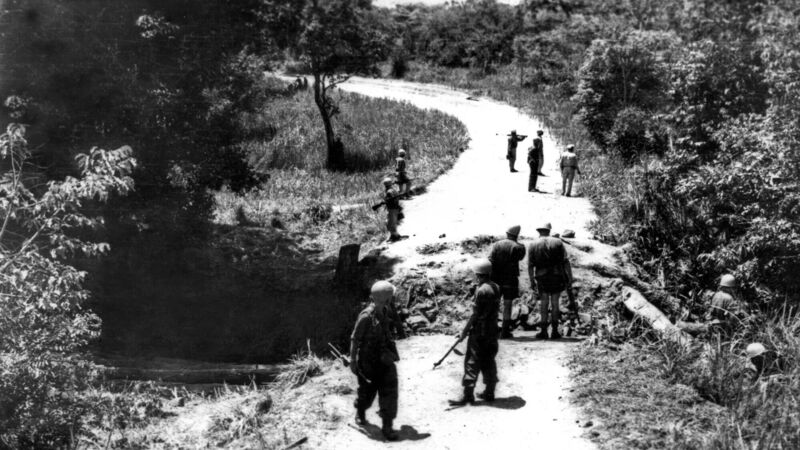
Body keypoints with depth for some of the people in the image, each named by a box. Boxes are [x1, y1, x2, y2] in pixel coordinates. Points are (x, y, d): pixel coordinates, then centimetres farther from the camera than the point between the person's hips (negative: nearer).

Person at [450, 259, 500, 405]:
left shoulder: (482, 290, -19)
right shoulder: (495, 288, 6)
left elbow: (476, 314, -18)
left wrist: (465, 331, -10)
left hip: (479, 334, -8)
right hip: (492, 331, 8)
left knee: (472, 363, -3)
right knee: (489, 362, 15)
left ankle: (468, 395, -2)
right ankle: (489, 392, 21)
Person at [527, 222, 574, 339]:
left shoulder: (533, 245, 3)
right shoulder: (558, 242, 2)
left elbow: (530, 265, 0)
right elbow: (566, 262, -3)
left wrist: (532, 281, 7)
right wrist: (570, 278, -2)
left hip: (542, 278, 0)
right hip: (557, 276, 0)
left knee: (543, 303, 8)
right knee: (555, 303, 9)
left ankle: (544, 331, 4)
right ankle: (555, 331, 10)